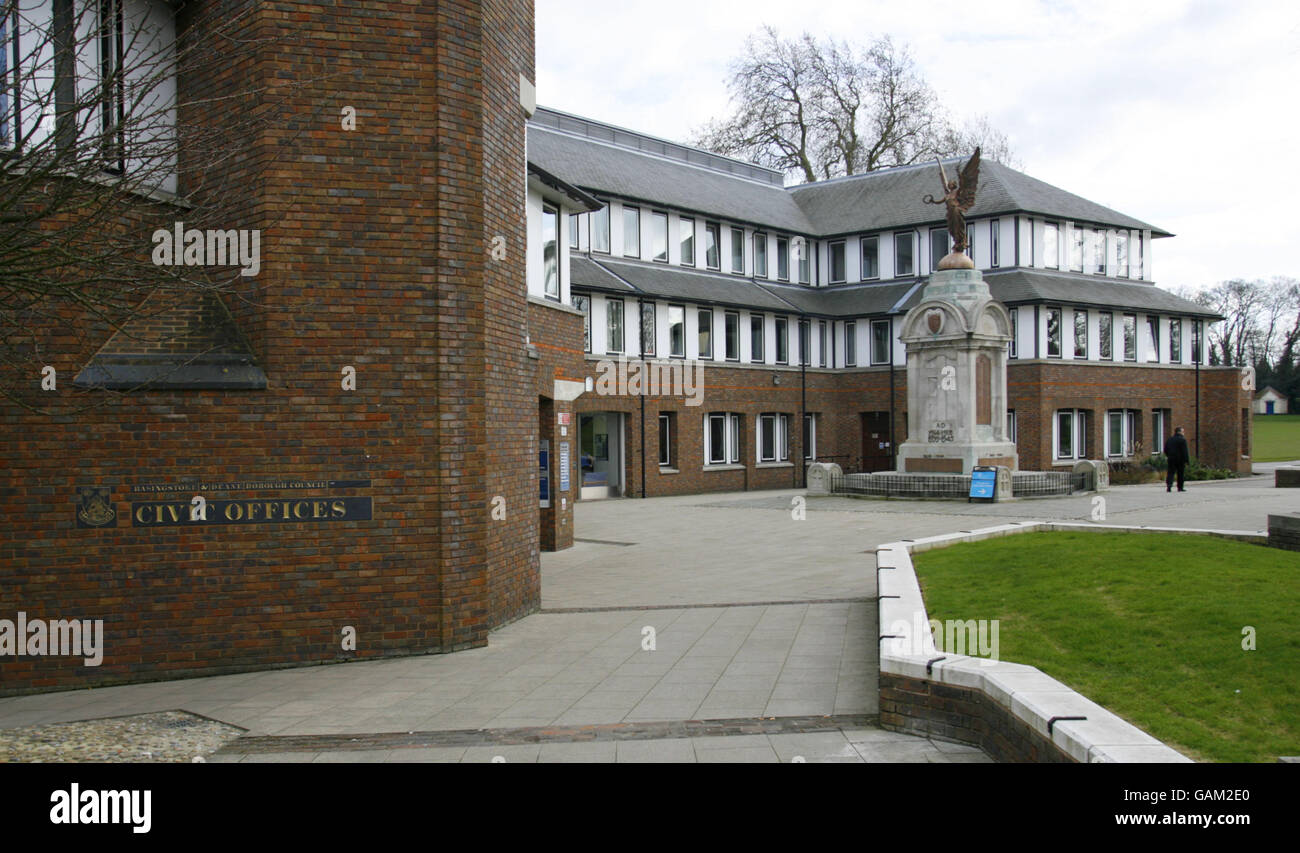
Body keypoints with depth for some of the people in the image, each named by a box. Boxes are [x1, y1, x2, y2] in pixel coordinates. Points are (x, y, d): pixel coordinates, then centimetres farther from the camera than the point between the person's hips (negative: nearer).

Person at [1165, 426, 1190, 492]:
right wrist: (1187, 460, -12)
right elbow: (1185, 451, -14)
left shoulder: (1169, 439, 9)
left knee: (1171, 472, 1)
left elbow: (1165, 450, 13)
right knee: (1180, 473, 7)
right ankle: (1180, 487, 13)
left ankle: (1169, 484, -21)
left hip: (1171, 459, 4)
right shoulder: (1182, 440, -10)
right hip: (1180, 459, -4)